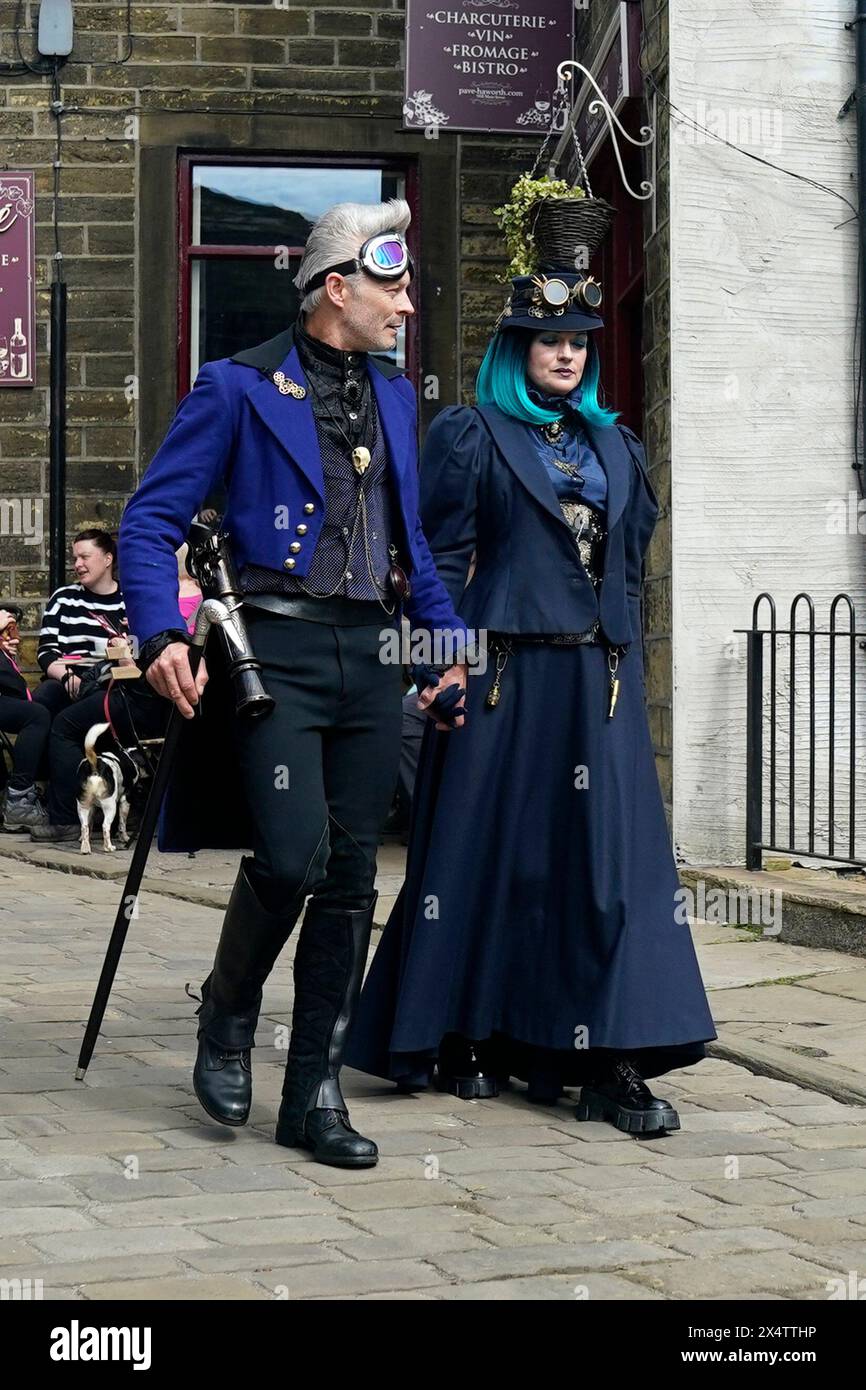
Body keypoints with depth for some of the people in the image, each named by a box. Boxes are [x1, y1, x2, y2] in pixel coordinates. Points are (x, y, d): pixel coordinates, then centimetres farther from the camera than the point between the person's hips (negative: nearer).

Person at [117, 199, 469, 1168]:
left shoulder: (394, 395, 17)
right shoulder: (242, 388, -2)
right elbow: (150, 521, -4)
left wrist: (449, 640, 17)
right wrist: (162, 636, -18)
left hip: (372, 655, 6)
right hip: (279, 650, -6)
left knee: (350, 878, 4)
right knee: (293, 854, -19)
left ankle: (314, 1094, 13)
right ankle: (227, 1017, 11)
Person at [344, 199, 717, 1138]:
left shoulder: (614, 446, 16)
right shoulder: (470, 435, 1)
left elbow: (629, 565, 18)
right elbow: (442, 558, -3)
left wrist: (626, 669, 11)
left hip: (596, 679, 4)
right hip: (504, 672, -4)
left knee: (606, 854, -2)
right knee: (488, 846, 1)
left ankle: (608, 1064, -3)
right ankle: (465, 1040, 13)